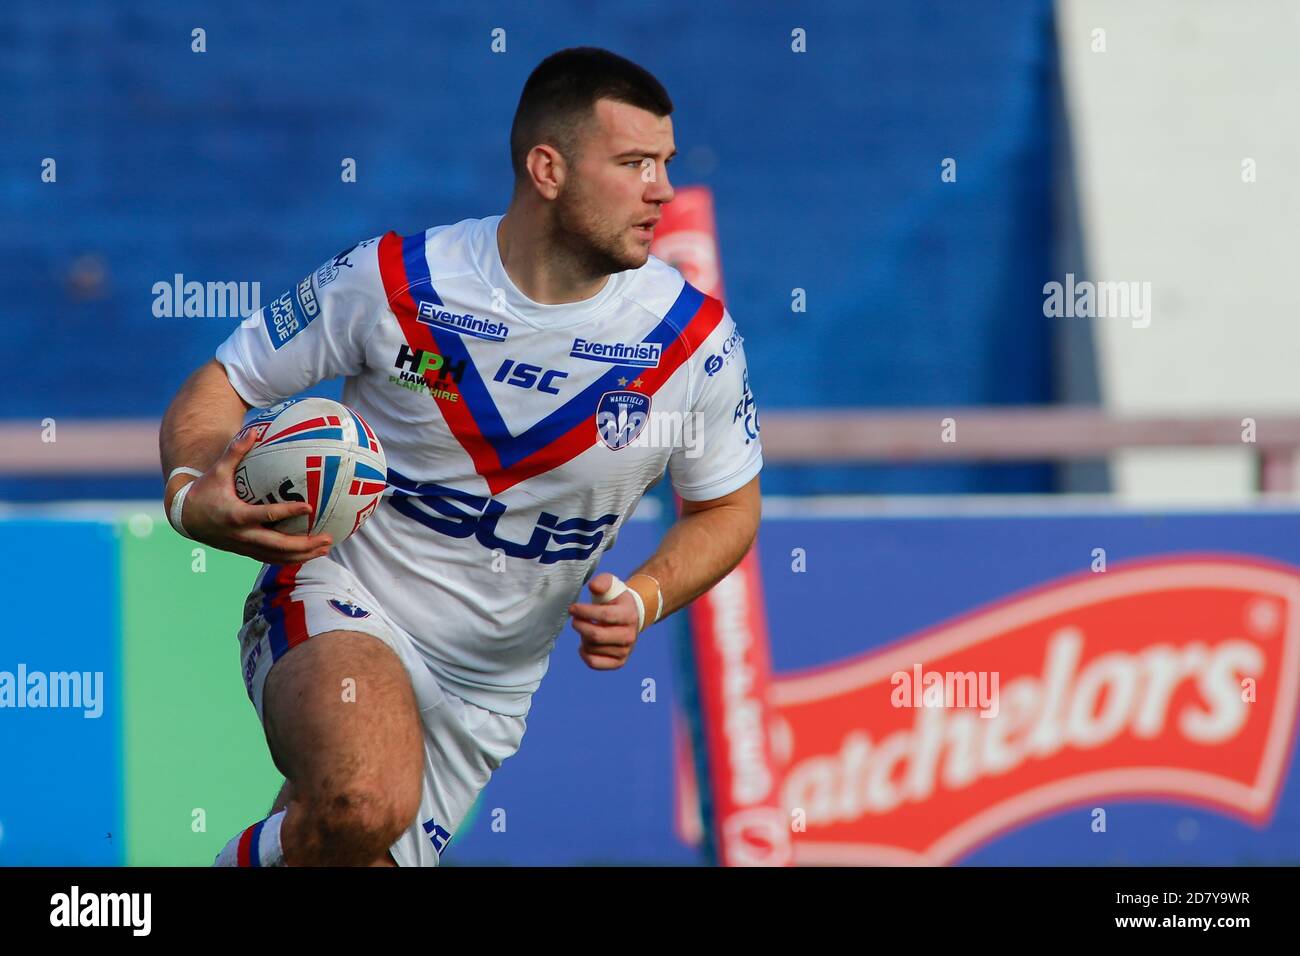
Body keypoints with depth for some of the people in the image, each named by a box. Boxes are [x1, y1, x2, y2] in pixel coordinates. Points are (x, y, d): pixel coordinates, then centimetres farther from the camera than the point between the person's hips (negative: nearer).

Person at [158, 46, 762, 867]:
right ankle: (254, 855, -4)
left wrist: (643, 601, -11)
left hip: (488, 690, 4)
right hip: (338, 610, -4)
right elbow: (224, 383, -1)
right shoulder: (393, 282, -12)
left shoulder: (696, 340, -7)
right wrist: (192, 493, -22)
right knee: (364, 805, -35)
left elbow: (727, 508, 8)